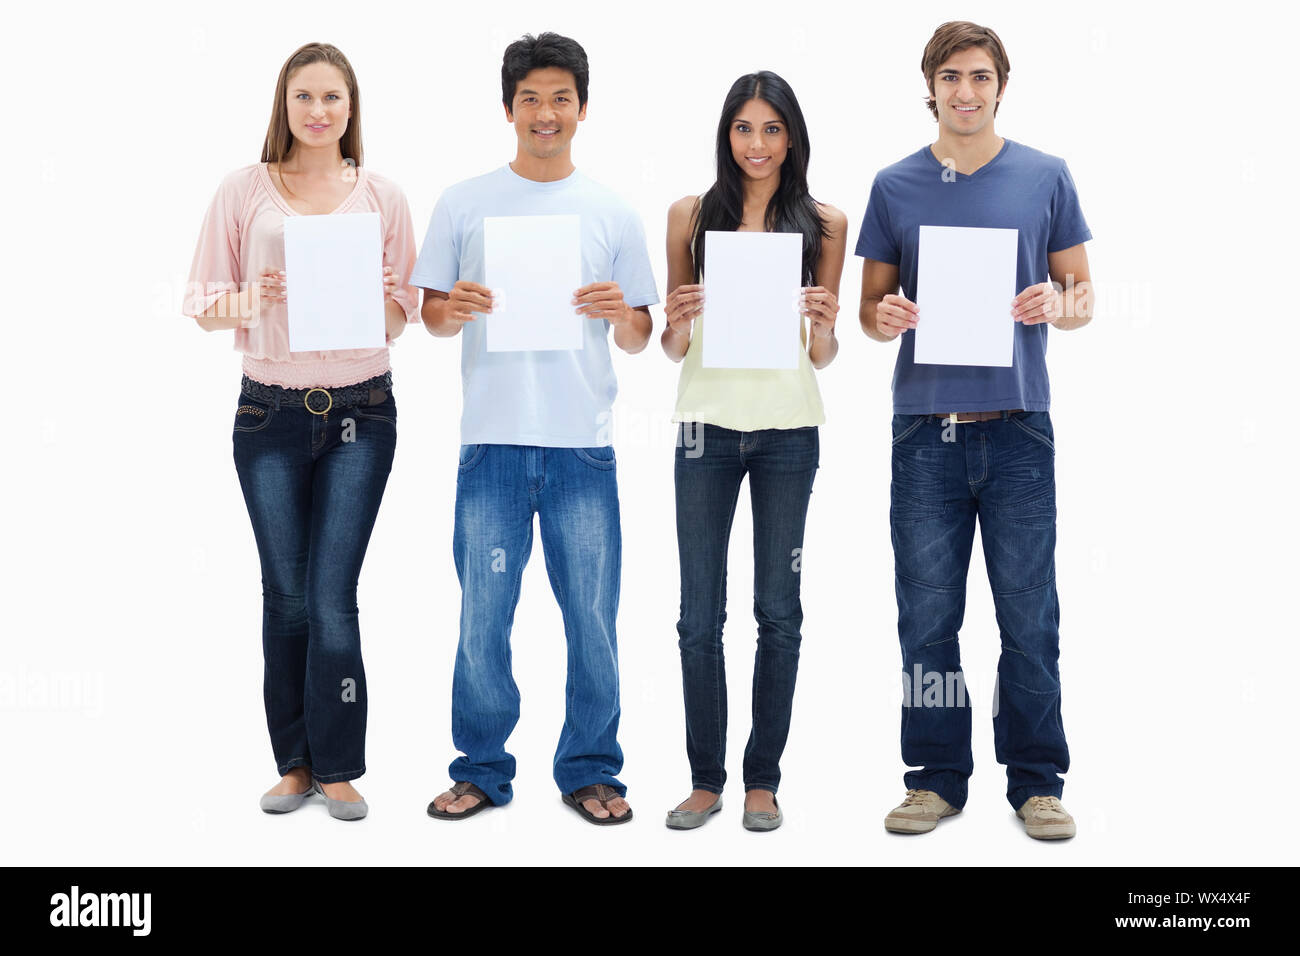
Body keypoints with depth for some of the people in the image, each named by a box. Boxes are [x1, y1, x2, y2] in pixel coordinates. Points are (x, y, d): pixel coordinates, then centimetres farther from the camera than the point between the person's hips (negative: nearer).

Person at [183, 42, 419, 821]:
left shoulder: (383, 196, 5)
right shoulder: (245, 191, 4)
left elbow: (402, 320, 8)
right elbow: (204, 303, 4)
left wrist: (380, 296, -13)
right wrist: (251, 299, -16)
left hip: (359, 411, -1)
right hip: (271, 412, 1)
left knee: (333, 595, -4)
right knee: (286, 594, 7)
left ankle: (338, 768, 9)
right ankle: (295, 761, 20)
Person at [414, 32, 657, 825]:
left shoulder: (613, 215, 9)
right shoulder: (465, 205, 7)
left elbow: (638, 341, 10)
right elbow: (431, 313, 10)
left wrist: (621, 313, -12)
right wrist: (452, 310, -12)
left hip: (584, 445, 1)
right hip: (493, 440, 0)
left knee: (593, 618, 3)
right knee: (483, 617, 4)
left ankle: (590, 768, 18)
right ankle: (483, 769, 19)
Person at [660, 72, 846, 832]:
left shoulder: (824, 222, 5)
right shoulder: (692, 215, 5)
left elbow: (824, 357, 7)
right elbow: (673, 348, 8)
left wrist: (825, 327, -14)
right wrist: (678, 323, -14)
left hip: (787, 427, 0)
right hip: (708, 423, 1)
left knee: (779, 609, 5)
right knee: (700, 611, 3)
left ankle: (764, 778, 17)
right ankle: (706, 777, 16)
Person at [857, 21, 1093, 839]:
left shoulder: (1045, 178, 6)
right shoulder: (896, 185, 8)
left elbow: (1083, 296, 9)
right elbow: (871, 309, 12)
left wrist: (1056, 304, -13)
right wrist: (884, 317, -11)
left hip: (1017, 427, -1)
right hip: (925, 428, 1)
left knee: (1029, 618, 2)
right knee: (927, 618, 5)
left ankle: (1038, 780, 15)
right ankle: (937, 778, 18)